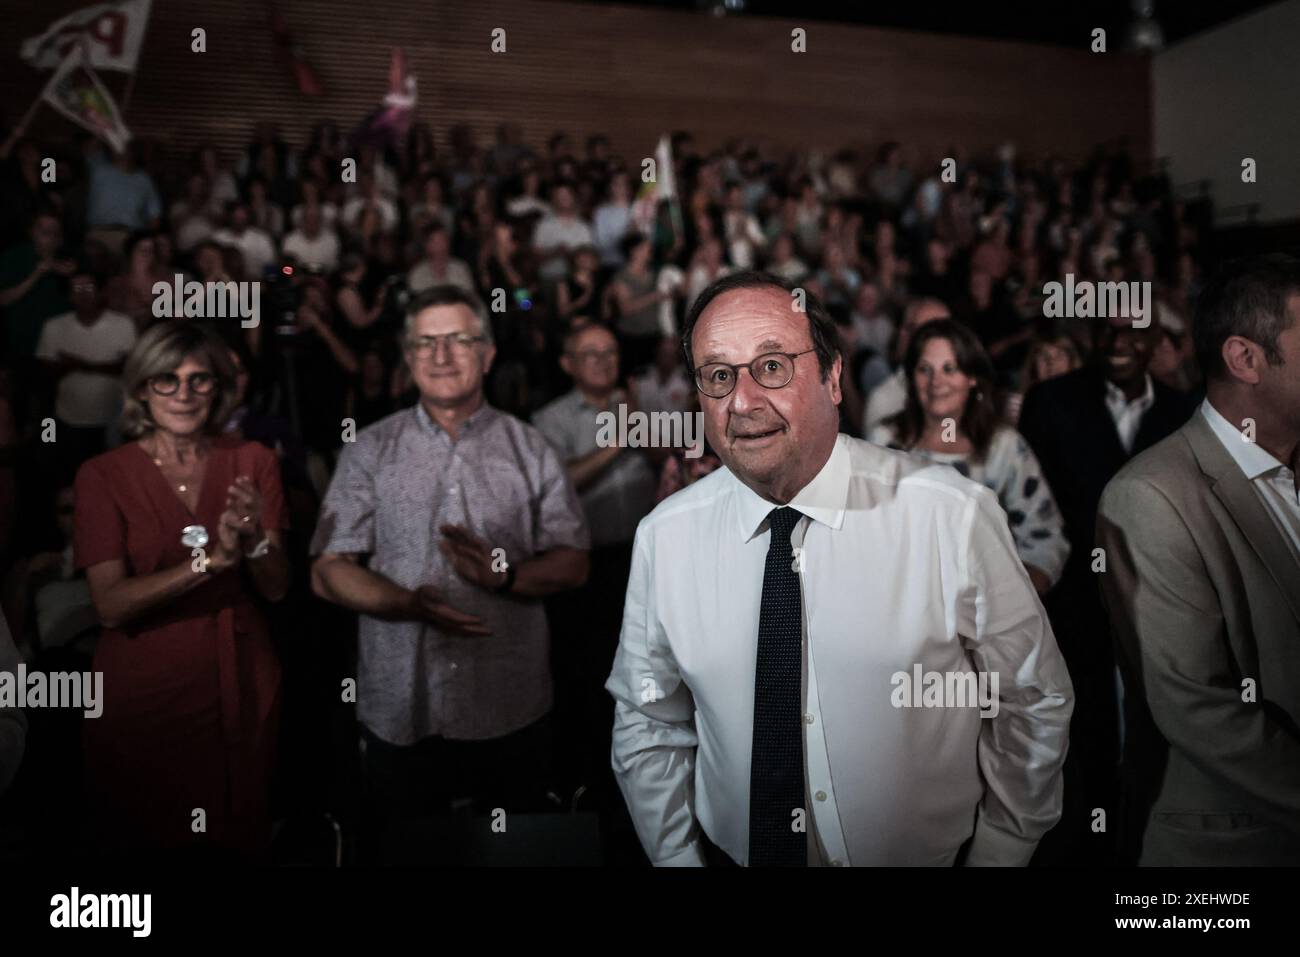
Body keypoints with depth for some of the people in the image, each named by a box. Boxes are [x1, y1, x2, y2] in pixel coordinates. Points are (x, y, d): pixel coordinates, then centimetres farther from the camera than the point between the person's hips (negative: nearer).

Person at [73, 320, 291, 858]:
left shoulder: (253, 462, 0)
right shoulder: (103, 475, -6)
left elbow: (276, 588, -4)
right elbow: (110, 605, -16)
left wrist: (255, 540, -25)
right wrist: (211, 559, -28)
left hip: (241, 687, 2)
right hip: (143, 691, -2)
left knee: (244, 838, 17)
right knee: (142, 841, 16)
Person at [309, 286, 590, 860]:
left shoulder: (529, 450, 4)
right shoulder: (370, 452, 4)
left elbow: (573, 564, 2)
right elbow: (328, 572, -1)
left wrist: (508, 575, -18)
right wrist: (410, 603, -19)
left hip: (512, 711, 0)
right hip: (402, 713, 0)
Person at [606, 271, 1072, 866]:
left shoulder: (954, 516, -20)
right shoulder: (663, 537, -13)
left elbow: (1033, 705, -9)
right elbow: (648, 726, -3)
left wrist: (997, 855, -6)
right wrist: (678, 859, -5)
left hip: (929, 854, -1)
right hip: (734, 854, 2)